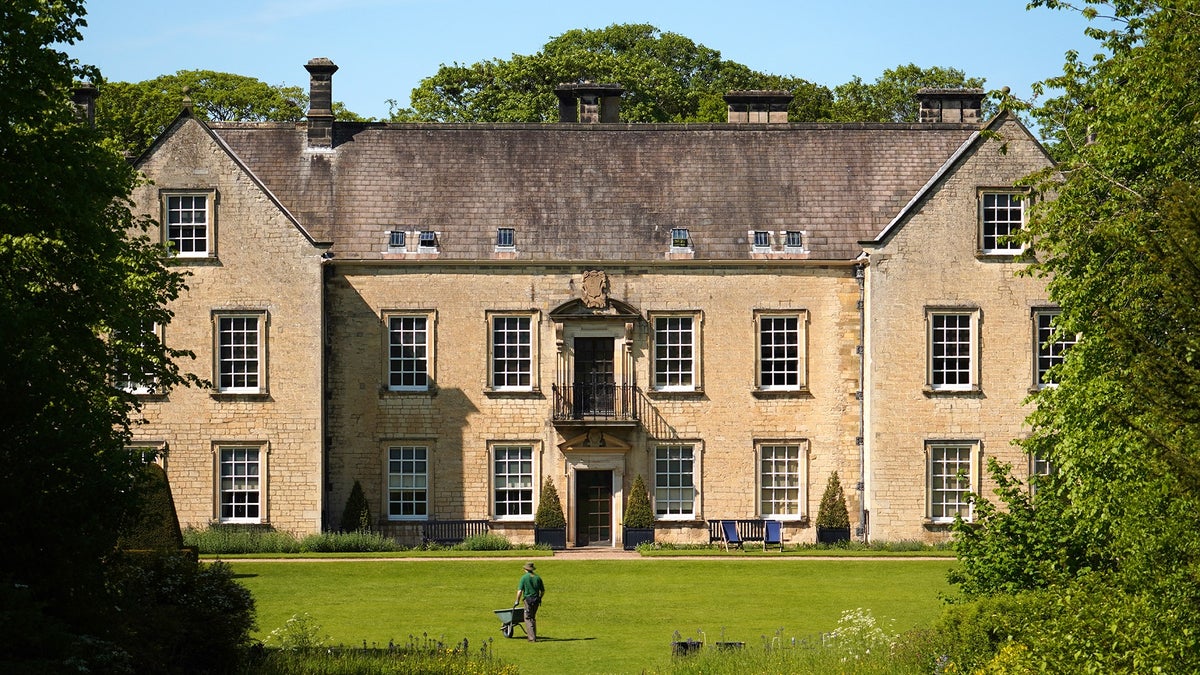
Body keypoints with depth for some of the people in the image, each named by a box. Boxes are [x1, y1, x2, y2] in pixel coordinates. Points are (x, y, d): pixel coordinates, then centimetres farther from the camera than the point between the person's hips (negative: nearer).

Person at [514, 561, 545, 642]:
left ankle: (532, 637, -8)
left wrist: (517, 601, 0)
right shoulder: (538, 577, 7)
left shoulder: (524, 577, -6)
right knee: (533, 617, 20)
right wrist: (540, 598, 27)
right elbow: (543, 591, 10)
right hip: (536, 600, 5)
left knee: (528, 618, 0)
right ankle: (531, 634, 26)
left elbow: (520, 591, -11)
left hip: (528, 599, -5)